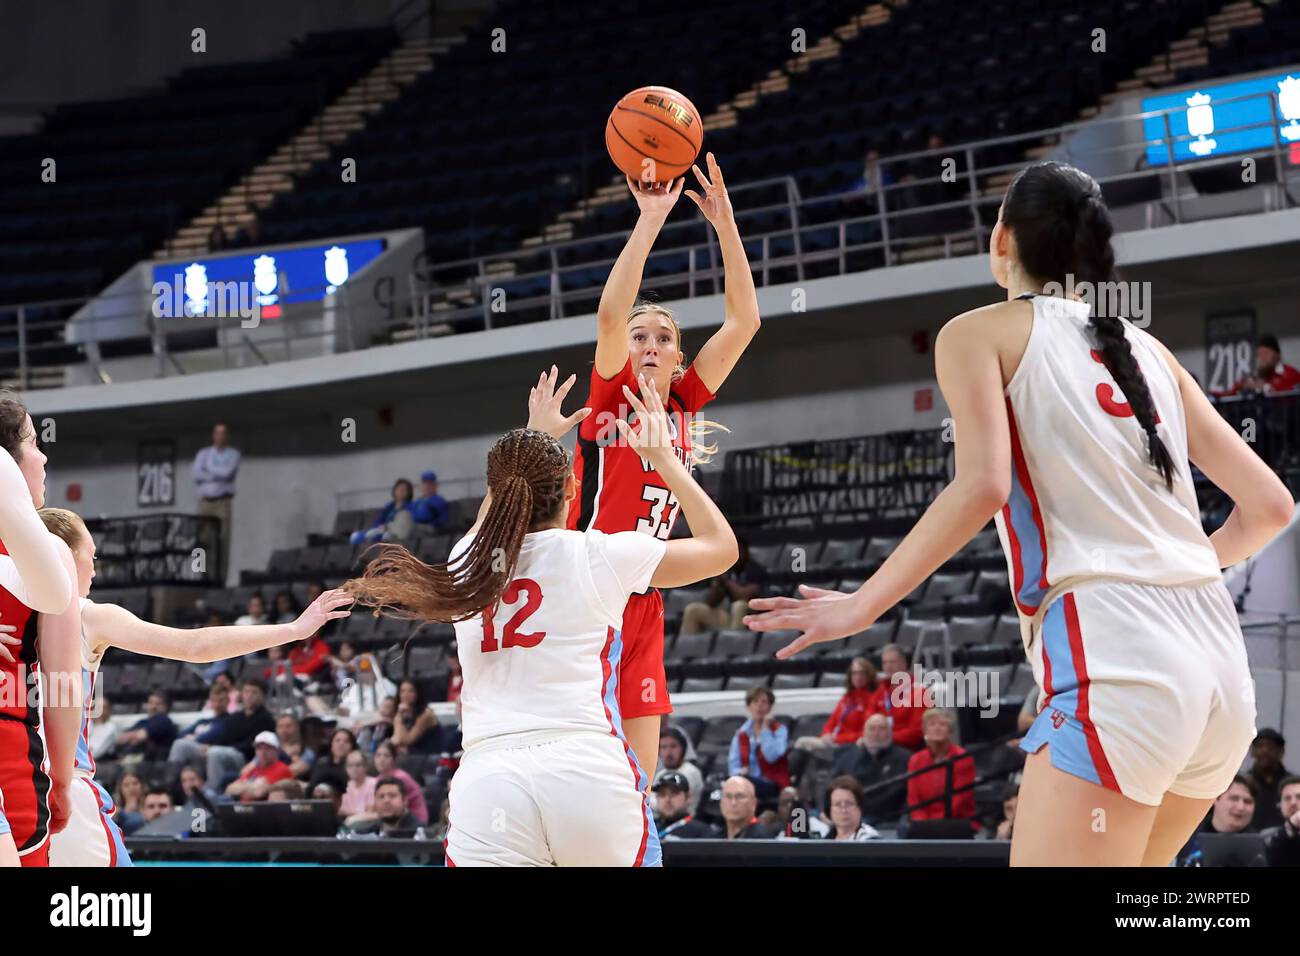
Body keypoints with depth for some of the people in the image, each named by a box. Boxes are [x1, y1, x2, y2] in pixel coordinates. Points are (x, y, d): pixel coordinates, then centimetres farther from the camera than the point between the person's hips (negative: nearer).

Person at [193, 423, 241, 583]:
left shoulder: (233, 454, 9)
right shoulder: (203, 454, 16)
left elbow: (228, 472, -9)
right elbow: (197, 476, 1)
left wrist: (209, 470, 2)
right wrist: (217, 475, -8)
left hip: (223, 502, -2)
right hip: (205, 502, 2)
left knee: (222, 539, -11)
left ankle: (220, 577, -14)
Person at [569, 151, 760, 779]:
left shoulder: (684, 406, 12)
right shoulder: (611, 395, -1)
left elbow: (743, 321, 8)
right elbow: (610, 313, -19)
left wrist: (724, 221, 0)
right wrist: (650, 219, -21)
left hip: (642, 608, 6)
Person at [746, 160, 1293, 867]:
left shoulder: (981, 332, 6)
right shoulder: (1146, 349, 21)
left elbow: (981, 488, -12)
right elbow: (1269, 504, 20)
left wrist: (861, 605, -5)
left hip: (1115, 657, -7)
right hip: (1221, 660, 7)